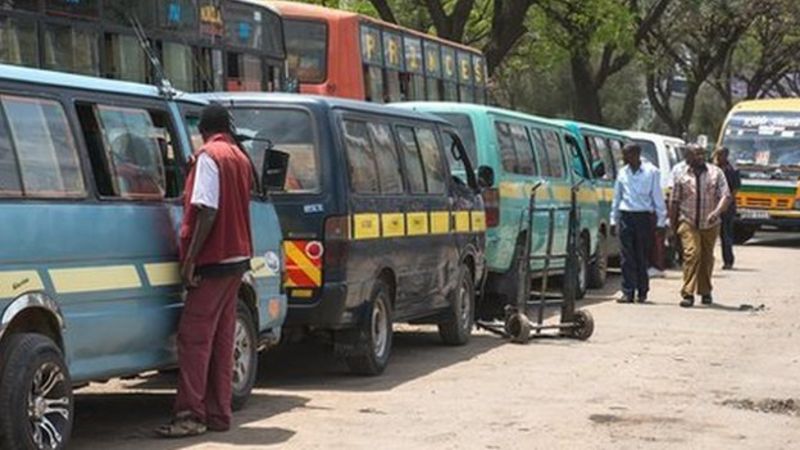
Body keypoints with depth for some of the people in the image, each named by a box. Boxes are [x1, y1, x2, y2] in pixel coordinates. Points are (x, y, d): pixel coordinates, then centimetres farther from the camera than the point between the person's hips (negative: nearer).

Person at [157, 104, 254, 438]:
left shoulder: (209, 156, -11)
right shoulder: (241, 158, 15)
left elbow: (207, 211, -19)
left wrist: (190, 259, -18)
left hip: (213, 260, -9)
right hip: (237, 258, 9)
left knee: (194, 338, -8)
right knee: (221, 339, 11)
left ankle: (191, 415, -12)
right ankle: (218, 413, 12)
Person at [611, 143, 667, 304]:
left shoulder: (651, 172, -2)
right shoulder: (623, 173, 10)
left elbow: (658, 197, 1)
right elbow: (617, 197, 18)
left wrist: (661, 221, -1)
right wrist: (614, 220, 15)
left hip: (643, 217, -3)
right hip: (626, 217, 3)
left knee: (642, 256, 2)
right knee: (627, 256, -1)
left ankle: (642, 292, 13)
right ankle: (628, 292, 0)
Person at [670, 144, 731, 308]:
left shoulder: (716, 173, 2)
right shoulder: (682, 176, 1)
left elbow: (725, 195, -6)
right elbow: (674, 202, 8)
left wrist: (717, 212, -24)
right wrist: (672, 224, 9)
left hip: (710, 224, 2)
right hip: (688, 223, -2)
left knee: (707, 258, 11)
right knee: (691, 254, -16)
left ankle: (705, 292, 27)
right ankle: (688, 294, -17)